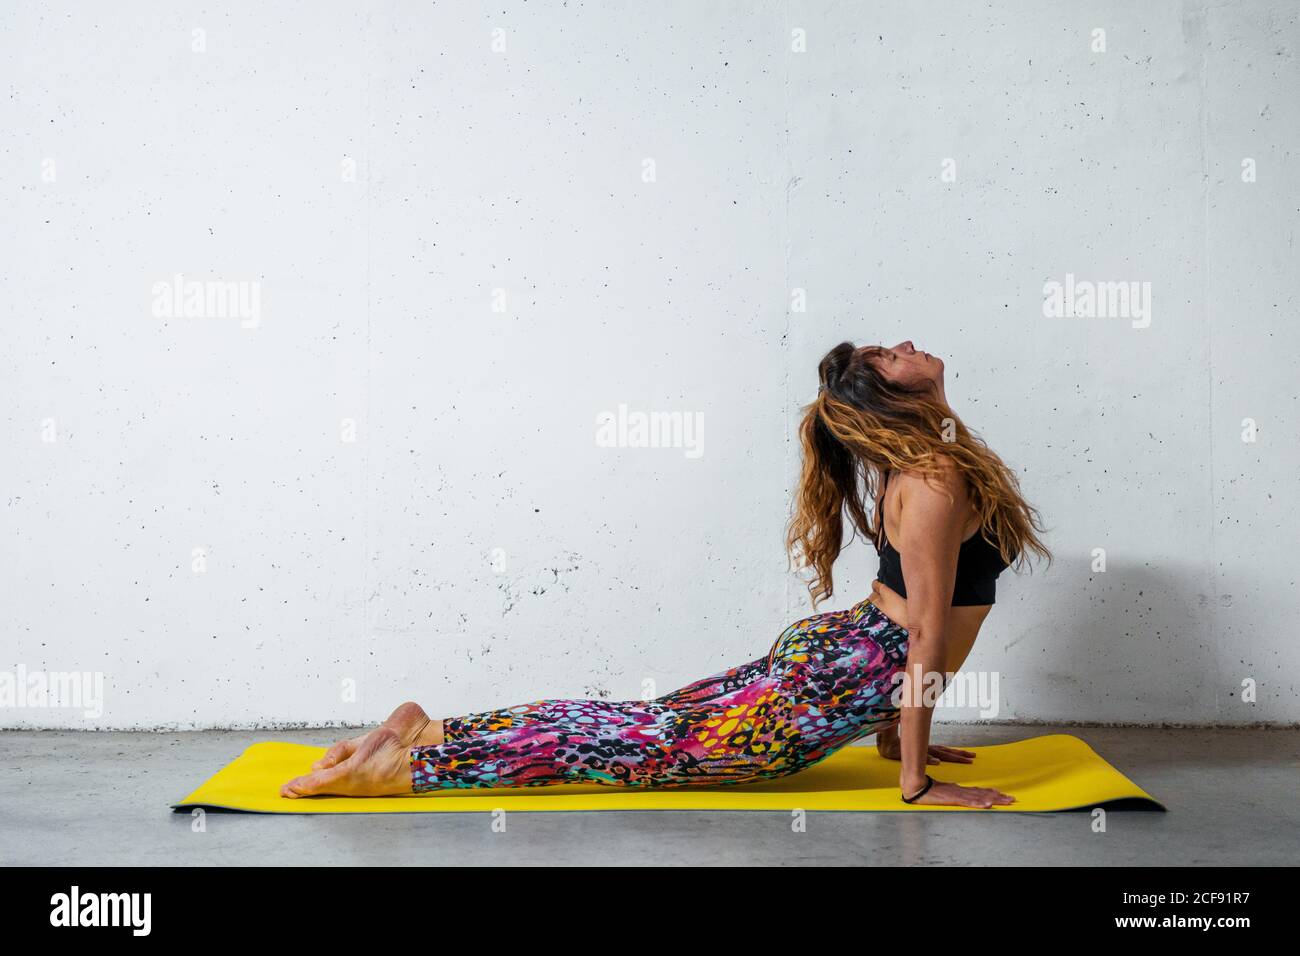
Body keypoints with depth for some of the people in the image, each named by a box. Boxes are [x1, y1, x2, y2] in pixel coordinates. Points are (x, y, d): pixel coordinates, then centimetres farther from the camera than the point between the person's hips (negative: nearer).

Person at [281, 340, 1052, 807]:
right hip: (835, 682, -8)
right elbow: (928, 633, -19)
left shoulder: (918, 464, 11)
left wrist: (894, 727, 20)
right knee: (648, 744, -5)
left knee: (647, 723, 9)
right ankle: (403, 765, -4)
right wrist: (916, 780, -15)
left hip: (832, 651, 9)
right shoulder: (937, 480, -20)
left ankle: (428, 733, 9)